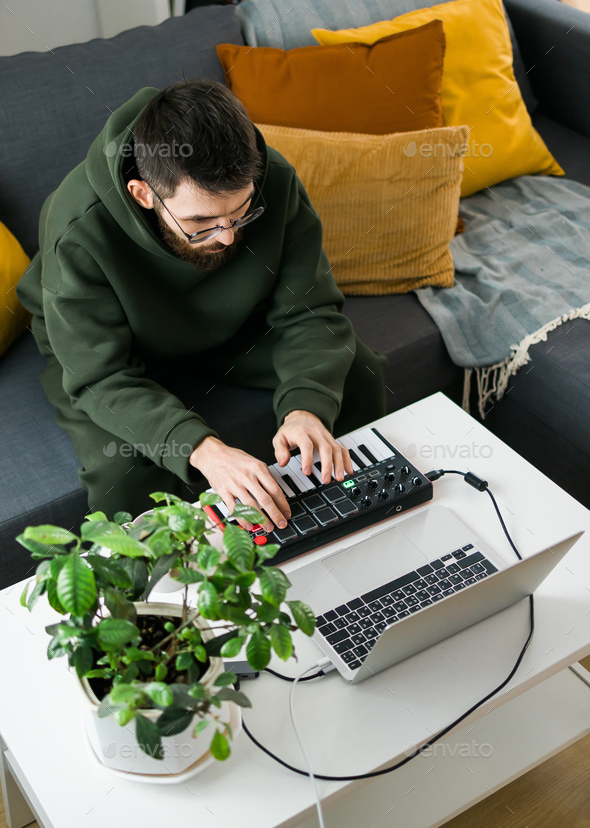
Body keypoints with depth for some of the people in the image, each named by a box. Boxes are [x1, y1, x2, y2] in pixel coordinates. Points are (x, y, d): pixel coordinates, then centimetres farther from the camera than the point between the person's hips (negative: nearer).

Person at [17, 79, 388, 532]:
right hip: (117, 348, -3)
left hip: (232, 325, 4)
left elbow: (310, 312, -21)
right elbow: (103, 379, -34)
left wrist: (306, 407, -41)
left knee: (360, 372, -9)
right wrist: (203, 449, -51)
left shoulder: (273, 180, -28)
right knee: (125, 477, -30)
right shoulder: (80, 230, -37)